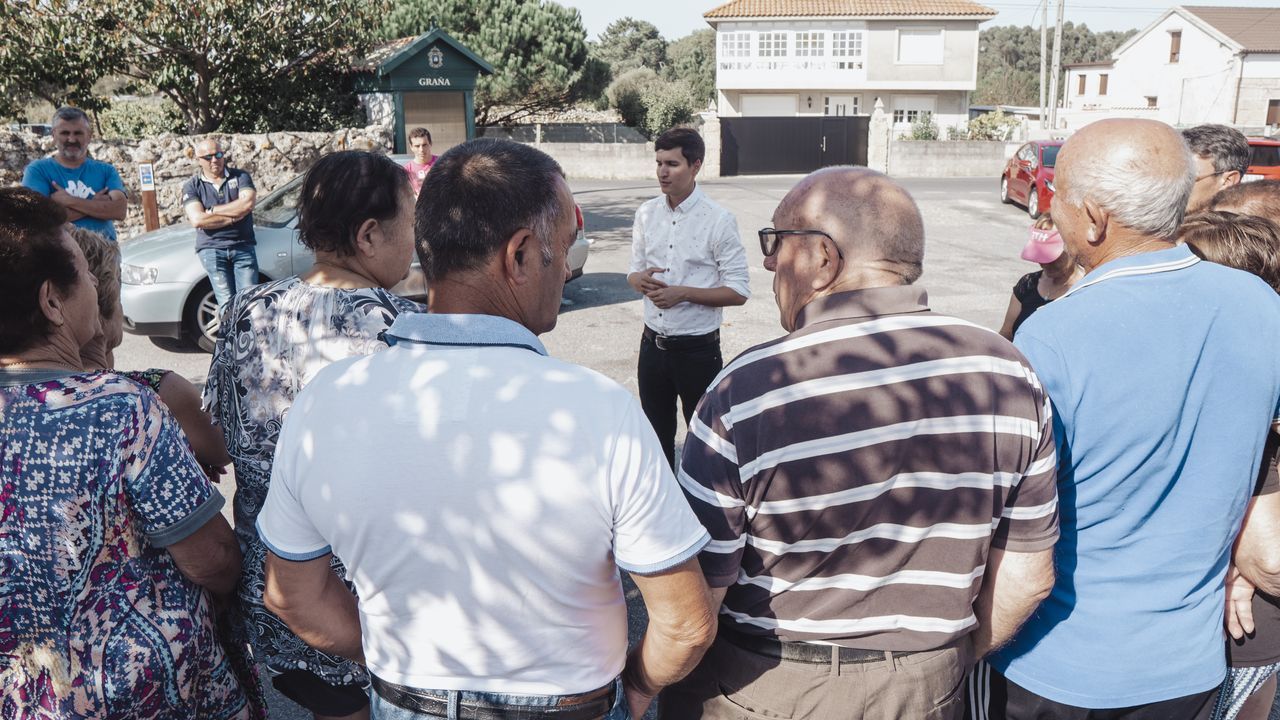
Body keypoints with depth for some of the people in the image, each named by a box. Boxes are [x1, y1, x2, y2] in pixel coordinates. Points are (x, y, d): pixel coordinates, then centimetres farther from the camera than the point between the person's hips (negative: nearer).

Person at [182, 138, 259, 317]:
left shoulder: (240, 176, 9)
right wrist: (233, 216, -7)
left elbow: (247, 204, -10)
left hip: (243, 246, 1)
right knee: (227, 302, -9)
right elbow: (197, 220, -8)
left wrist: (212, 210, -5)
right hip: (212, 249, -1)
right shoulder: (192, 186, 7)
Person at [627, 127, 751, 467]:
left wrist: (682, 293, -21)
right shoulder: (647, 213, 3)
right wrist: (639, 279, -12)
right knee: (656, 435, 19)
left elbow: (738, 292, -12)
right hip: (653, 344, 5)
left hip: (698, 349, -5)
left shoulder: (718, 220, -13)